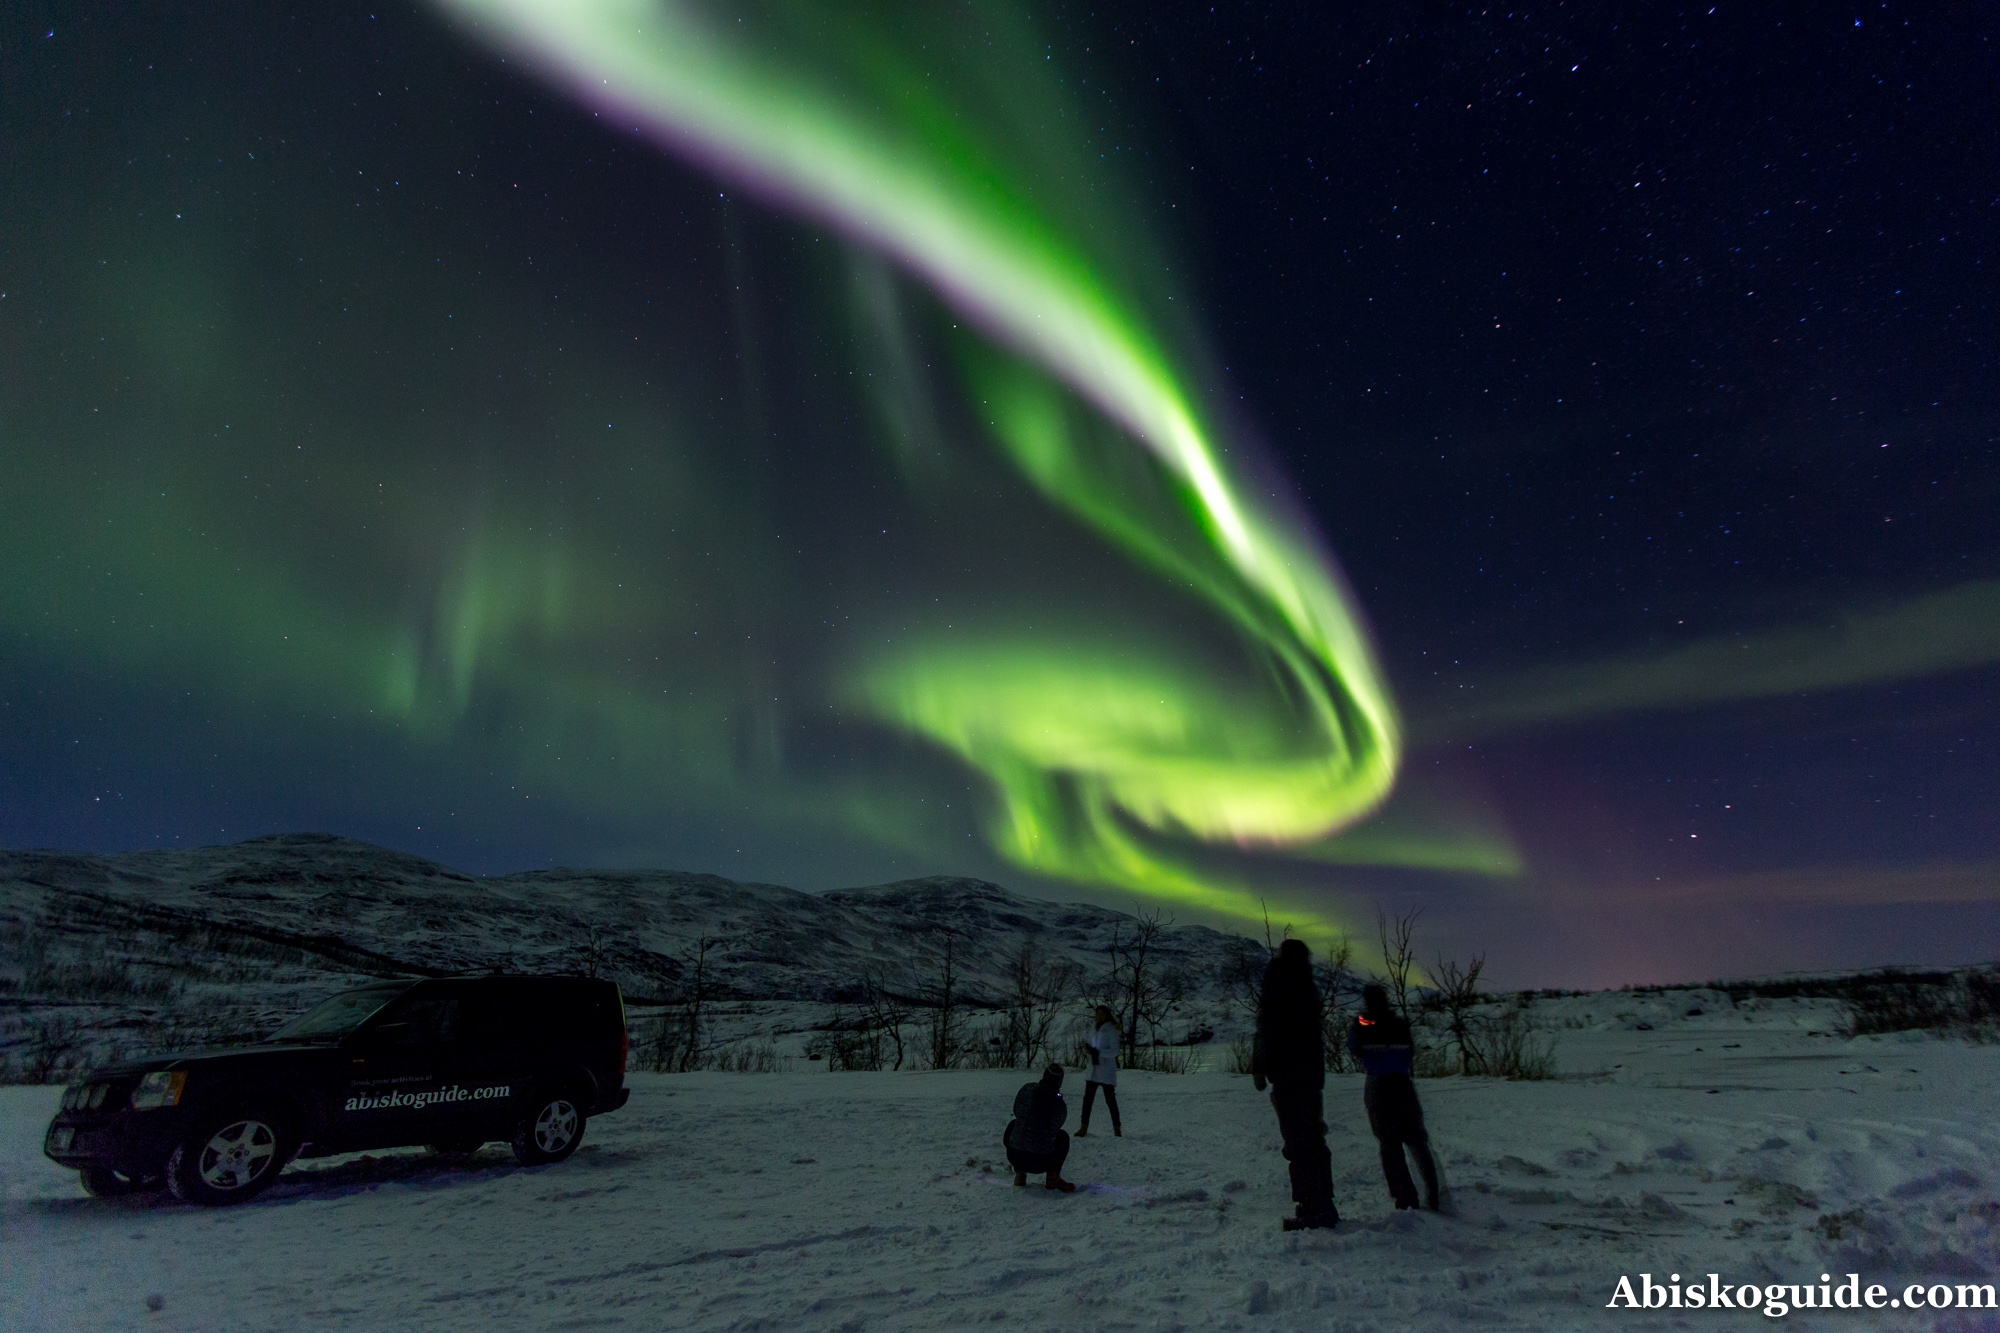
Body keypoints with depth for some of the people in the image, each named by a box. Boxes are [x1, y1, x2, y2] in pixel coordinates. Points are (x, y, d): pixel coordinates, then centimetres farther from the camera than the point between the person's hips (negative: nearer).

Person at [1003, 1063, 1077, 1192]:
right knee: (1063, 1136, 27)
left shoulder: (1027, 1088, -2)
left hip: (1015, 1156, 0)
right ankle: (1053, 1177, 14)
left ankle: (1020, 1174, 24)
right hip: (1042, 1162, 0)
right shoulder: (1062, 1107, 0)